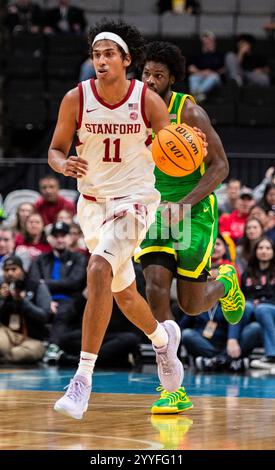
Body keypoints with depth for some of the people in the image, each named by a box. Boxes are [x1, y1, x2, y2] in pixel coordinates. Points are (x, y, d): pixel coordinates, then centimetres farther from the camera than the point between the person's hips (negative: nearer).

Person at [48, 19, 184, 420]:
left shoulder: (148, 101, -11)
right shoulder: (76, 99, -8)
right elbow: (56, 149, 3)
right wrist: (64, 165, -21)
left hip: (134, 200, -4)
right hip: (93, 202, 4)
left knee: (99, 271, -27)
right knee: (123, 293, 17)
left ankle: (84, 378, -26)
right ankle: (163, 337, 51)